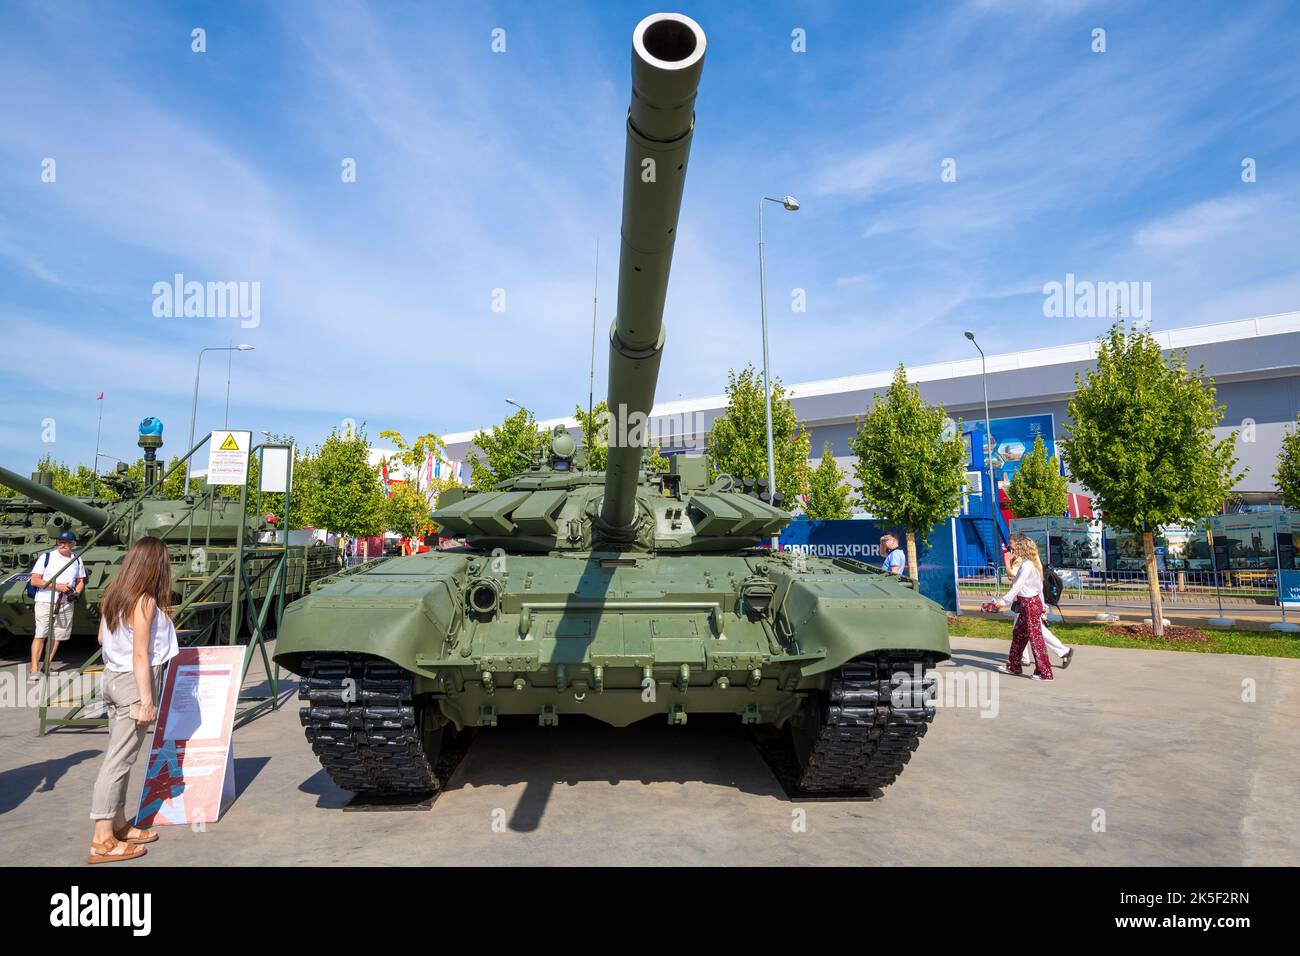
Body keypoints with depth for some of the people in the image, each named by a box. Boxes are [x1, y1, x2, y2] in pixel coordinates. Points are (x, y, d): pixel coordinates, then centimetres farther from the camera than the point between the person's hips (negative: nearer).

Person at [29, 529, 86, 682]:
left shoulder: (77, 561, 9)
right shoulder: (47, 557, -3)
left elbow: (81, 582, 17)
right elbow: (34, 580, -6)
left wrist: (76, 593, -3)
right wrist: (56, 586, -16)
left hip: (66, 605, 4)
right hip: (45, 602, -4)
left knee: (57, 635, 7)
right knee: (40, 635, -8)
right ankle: (34, 670, -5)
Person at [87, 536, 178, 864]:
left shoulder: (114, 594, 5)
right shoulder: (145, 601, -18)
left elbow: (102, 638, 17)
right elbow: (140, 656, -19)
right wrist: (146, 701, -16)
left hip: (112, 677, 8)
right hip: (133, 681, -8)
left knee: (118, 756, 16)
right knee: (119, 760, -1)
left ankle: (118, 826, 27)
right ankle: (102, 842, 6)